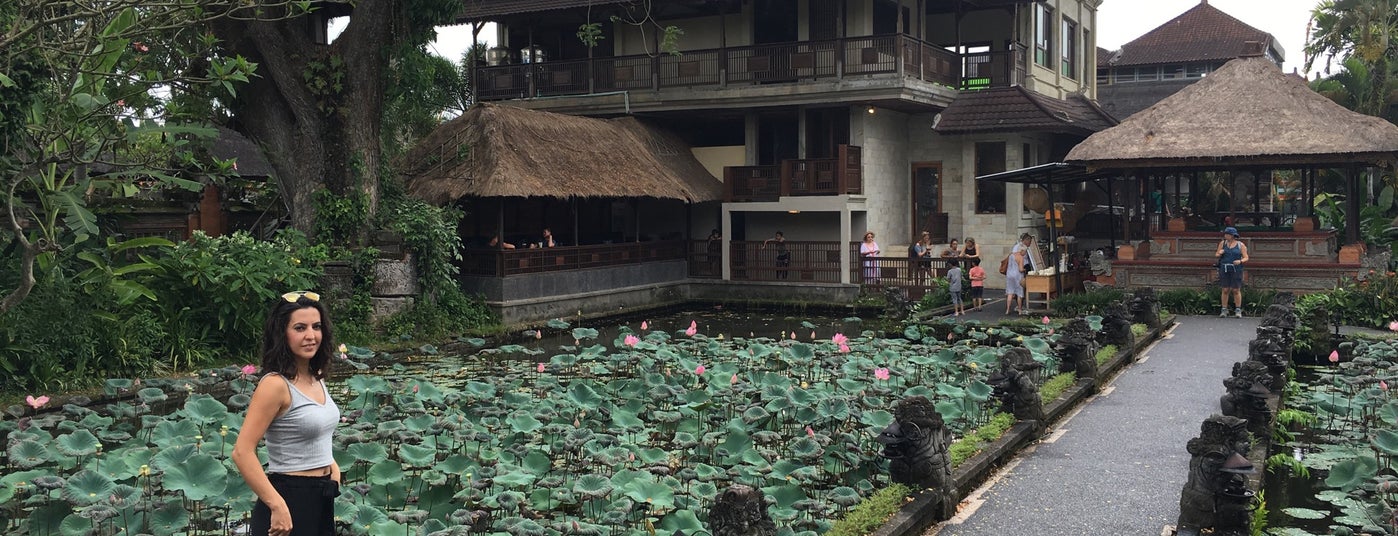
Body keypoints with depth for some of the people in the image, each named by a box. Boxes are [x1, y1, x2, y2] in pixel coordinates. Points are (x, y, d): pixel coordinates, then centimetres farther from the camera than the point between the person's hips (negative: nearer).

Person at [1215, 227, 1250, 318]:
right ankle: (1224, 310, 6)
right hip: (1224, 269, 2)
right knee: (1225, 290, 0)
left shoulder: (1241, 245, 3)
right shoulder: (1223, 243, 8)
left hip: (1236, 270, -2)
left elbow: (1246, 258, 2)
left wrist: (1240, 261, -18)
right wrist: (1220, 253, -9)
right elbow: (1216, 255, 14)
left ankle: (1238, 310, 7)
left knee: (1236, 290, -2)